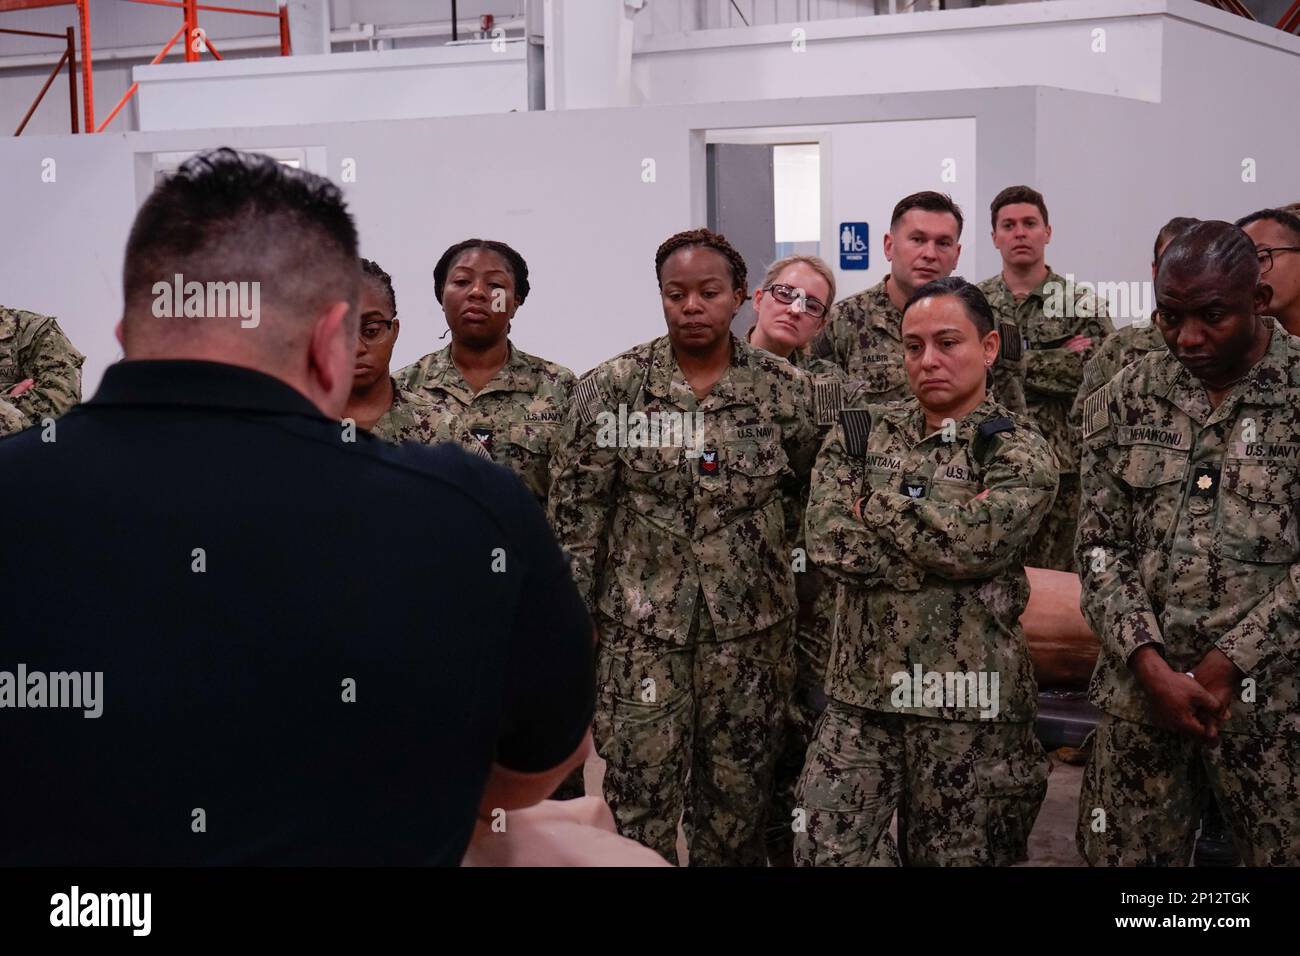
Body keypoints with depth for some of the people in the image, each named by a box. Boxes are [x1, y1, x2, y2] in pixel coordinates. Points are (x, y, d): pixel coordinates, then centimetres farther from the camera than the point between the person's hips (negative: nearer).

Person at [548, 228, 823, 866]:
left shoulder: (786, 390, -1)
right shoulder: (611, 388, -4)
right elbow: (574, 518, -2)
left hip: (750, 629, 1)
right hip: (640, 628, -1)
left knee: (736, 806, 11)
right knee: (637, 806, 0)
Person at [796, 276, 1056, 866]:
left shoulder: (1020, 455, -2)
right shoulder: (859, 435, 6)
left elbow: (973, 540, -20)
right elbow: (828, 542, -8)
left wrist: (876, 504, -8)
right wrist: (940, 546, -12)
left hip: (969, 704, -2)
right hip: (862, 693, 2)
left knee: (955, 859, 10)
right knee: (820, 856, 1)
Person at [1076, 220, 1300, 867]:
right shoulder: (1125, 400, 5)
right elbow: (1100, 546, 3)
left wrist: (1227, 663, -13)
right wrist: (1151, 666, -10)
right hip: (1141, 693, 3)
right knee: (1122, 856, 8)